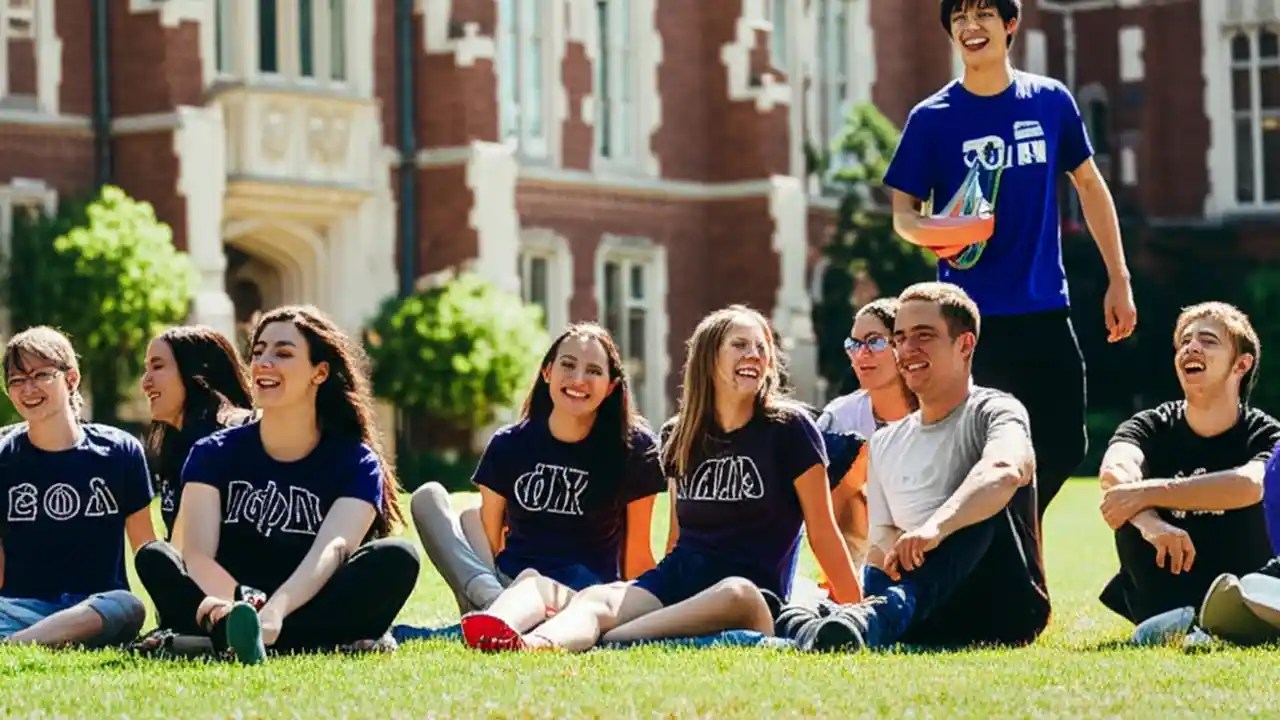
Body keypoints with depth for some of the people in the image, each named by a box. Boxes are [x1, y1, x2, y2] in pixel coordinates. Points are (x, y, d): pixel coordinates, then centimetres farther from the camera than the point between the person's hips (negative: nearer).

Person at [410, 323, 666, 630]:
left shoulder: (631, 449, 0)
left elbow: (637, 556, 4)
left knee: (534, 587, -39)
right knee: (428, 498, -14)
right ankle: (490, 598, -38)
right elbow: (489, 541, 8)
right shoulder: (509, 446, 6)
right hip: (506, 584, 4)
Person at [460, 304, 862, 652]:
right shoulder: (679, 437, 13)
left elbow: (822, 531, 1)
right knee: (598, 598, -27)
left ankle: (588, 642, -55)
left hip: (757, 596, -4)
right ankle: (534, 643, -62)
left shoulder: (789, 428, -1)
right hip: (679, 578, 4)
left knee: (734, 594, -40)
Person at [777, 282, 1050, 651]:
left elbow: (1005, 473, -28)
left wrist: (934, 528, -47)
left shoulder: (992, 412, -3)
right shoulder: (885, 444, 20)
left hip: (1009, 607, -4)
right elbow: (882, 547, 14)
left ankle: (876, 618, -51)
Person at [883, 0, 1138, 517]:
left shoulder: (1051, 100, 4)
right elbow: (903, 213, 1)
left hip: (1046, 312, 3)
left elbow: (1089, 186, 13)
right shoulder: (932, 119, -3)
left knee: (1064, 448, 4)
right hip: (972, 317, -3)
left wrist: (1119, 279, 10)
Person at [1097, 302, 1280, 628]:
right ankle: (1166, 621, -12)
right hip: (1168, 597, 0)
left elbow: (1250, 485, -36)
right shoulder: (1152, 427, -8)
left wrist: (1147, 493, -39)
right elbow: (1113, 473, -32)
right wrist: (1152, 525, -52)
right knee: (1132, 504, -15)